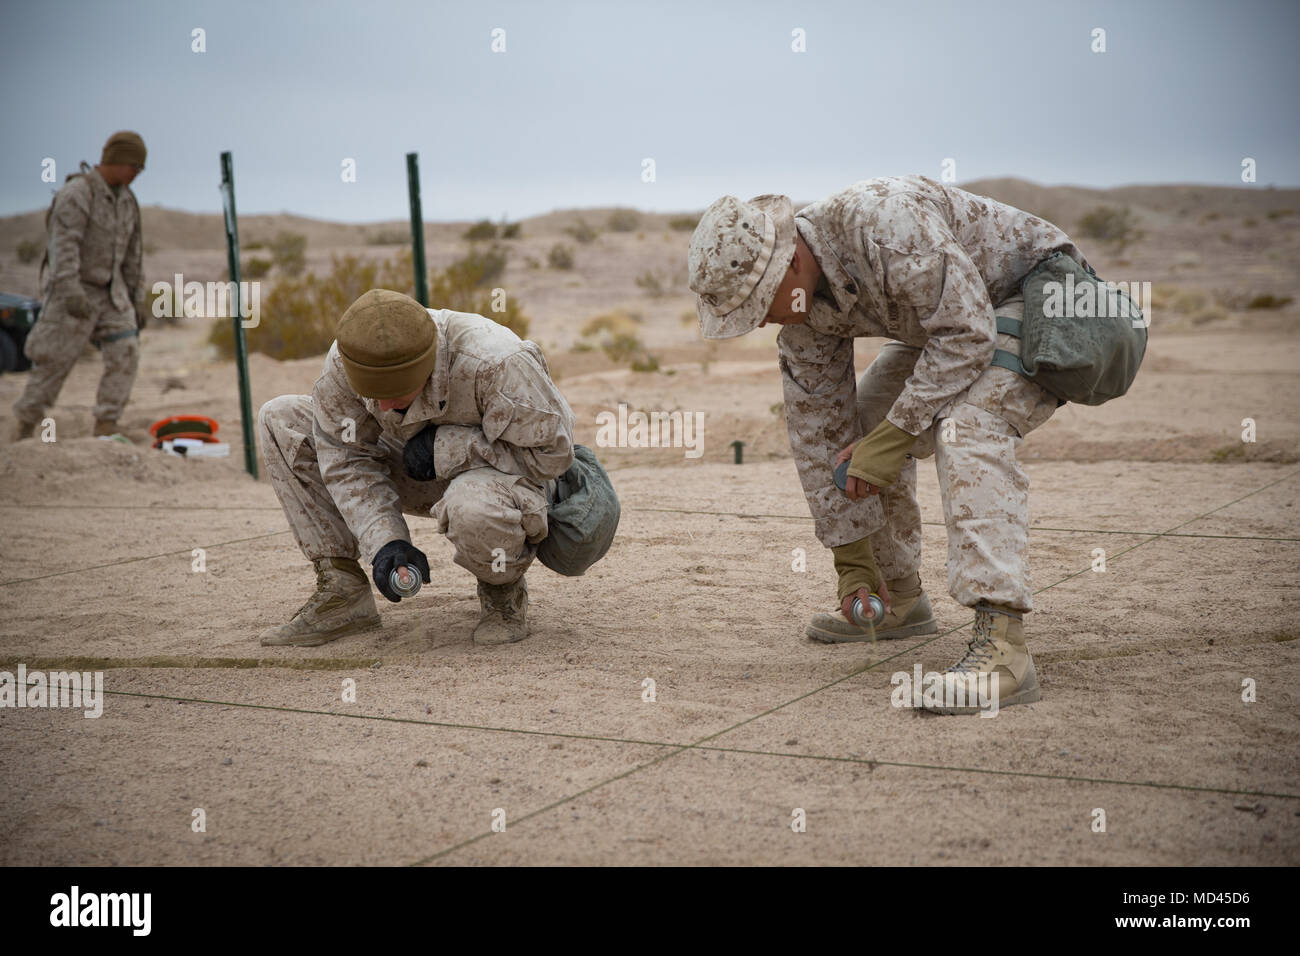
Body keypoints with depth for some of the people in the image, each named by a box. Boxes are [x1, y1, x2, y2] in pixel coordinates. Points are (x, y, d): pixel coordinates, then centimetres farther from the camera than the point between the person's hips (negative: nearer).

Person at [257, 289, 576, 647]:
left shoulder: (494, 363, -35)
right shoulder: (343, 362, -21)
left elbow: (551, 452, -25)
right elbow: (345, 460, -12)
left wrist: (446, 448, -29)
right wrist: (385, 541, -25)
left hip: (499, 474, -5)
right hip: (420, 478, 5)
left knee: (474, 506, -45)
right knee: (281, 420, -8)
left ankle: (503, 589, -6)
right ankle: (340, 590, -6)